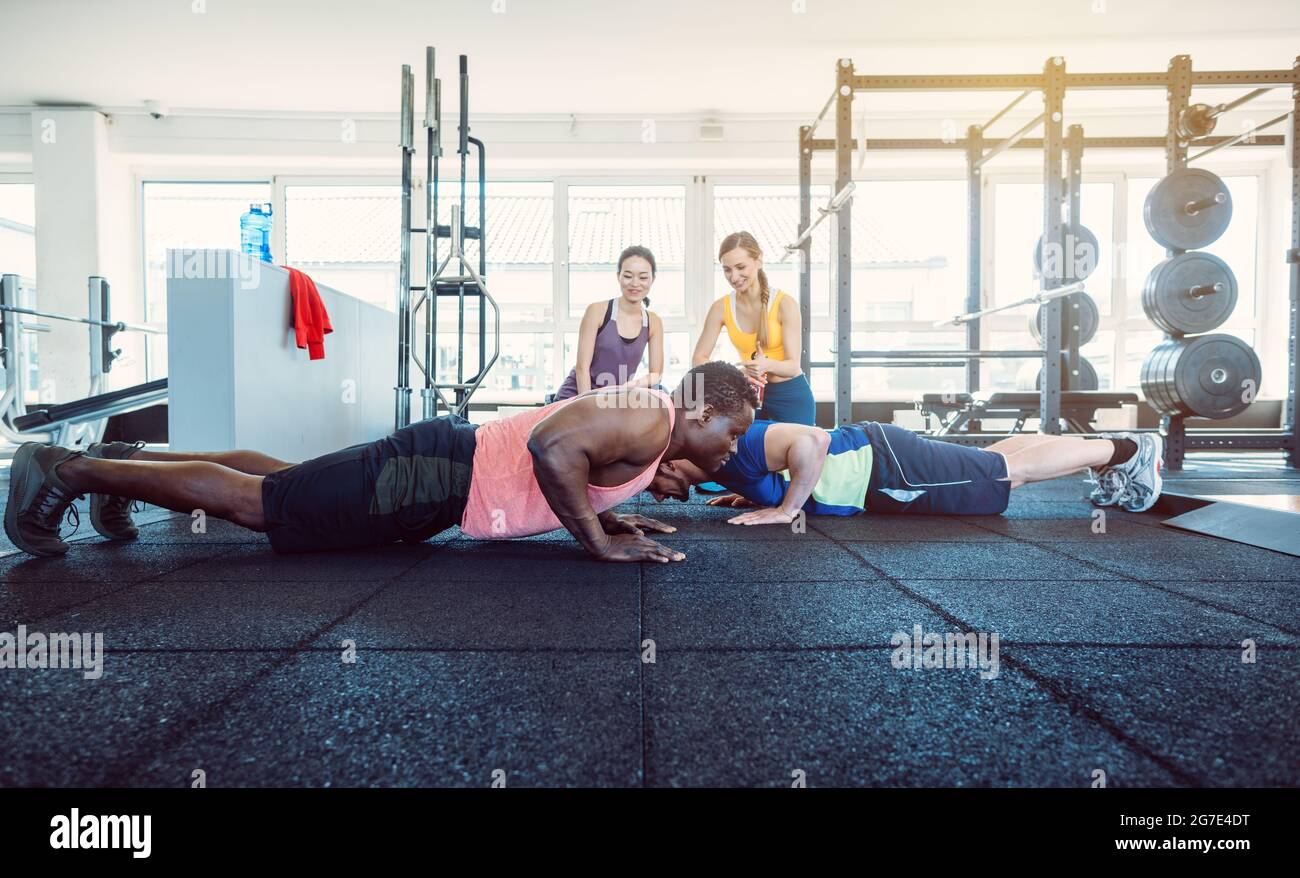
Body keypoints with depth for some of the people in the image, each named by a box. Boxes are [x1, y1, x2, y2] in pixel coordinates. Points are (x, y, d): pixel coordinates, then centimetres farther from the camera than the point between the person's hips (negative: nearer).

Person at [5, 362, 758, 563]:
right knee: (251, 503, 1)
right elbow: (551, 446, -38)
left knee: (276, 483, 22)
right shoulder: (651, 420, -20)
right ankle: (66, 470, 14)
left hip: (442, 465, 9)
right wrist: (600, 543, -27)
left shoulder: (632, 416, 11)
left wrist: (605, 515, 13)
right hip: (434, 478, -9)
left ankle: (130, 460, 36)